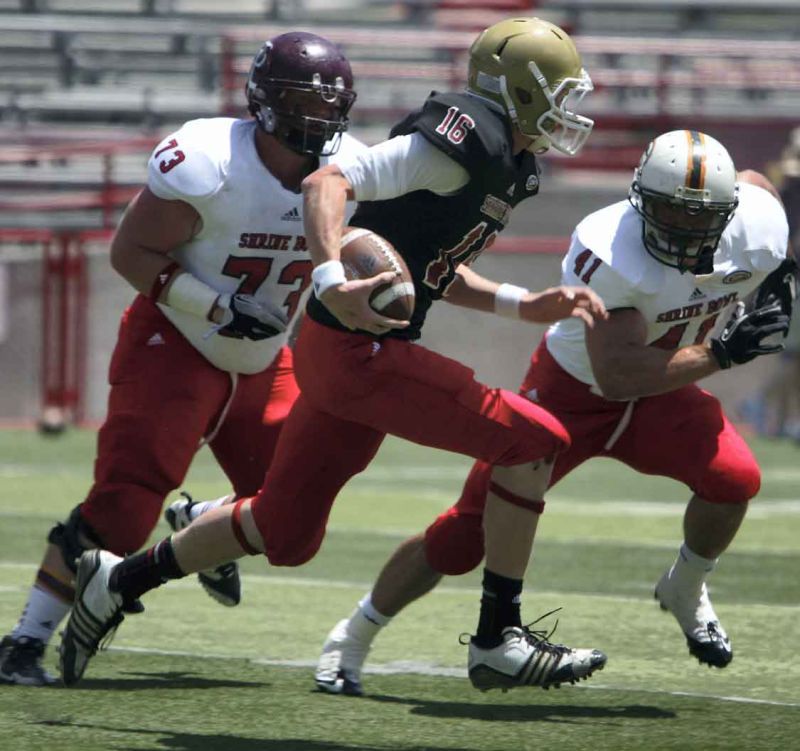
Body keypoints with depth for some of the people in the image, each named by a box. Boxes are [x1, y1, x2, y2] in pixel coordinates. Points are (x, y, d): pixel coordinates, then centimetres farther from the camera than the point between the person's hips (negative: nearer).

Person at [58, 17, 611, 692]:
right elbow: (328, 183, -23)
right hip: (357, 350, -10)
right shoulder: (468, 136, -16)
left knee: (285, 533, 19)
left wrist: (523, 305, 13)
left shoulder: (507, 163, 15)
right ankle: (499, 643, -6)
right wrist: (333, 281, -36)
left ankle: (119, 582, 32)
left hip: (341, 352, 10)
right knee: (533, 441, -10)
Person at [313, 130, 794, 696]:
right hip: (573, 389, -4)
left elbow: (757, 183, 7)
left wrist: (772, 282, 0)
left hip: (659, 394, 4)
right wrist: (723, 353, -42)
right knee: (468, 530, -6)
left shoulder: (758, 233, -20)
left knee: (734, 478, -25)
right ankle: (353, 638, 15)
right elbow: (618, 376, -41)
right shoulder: (609, 252, -37)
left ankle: (685, 592, 7)